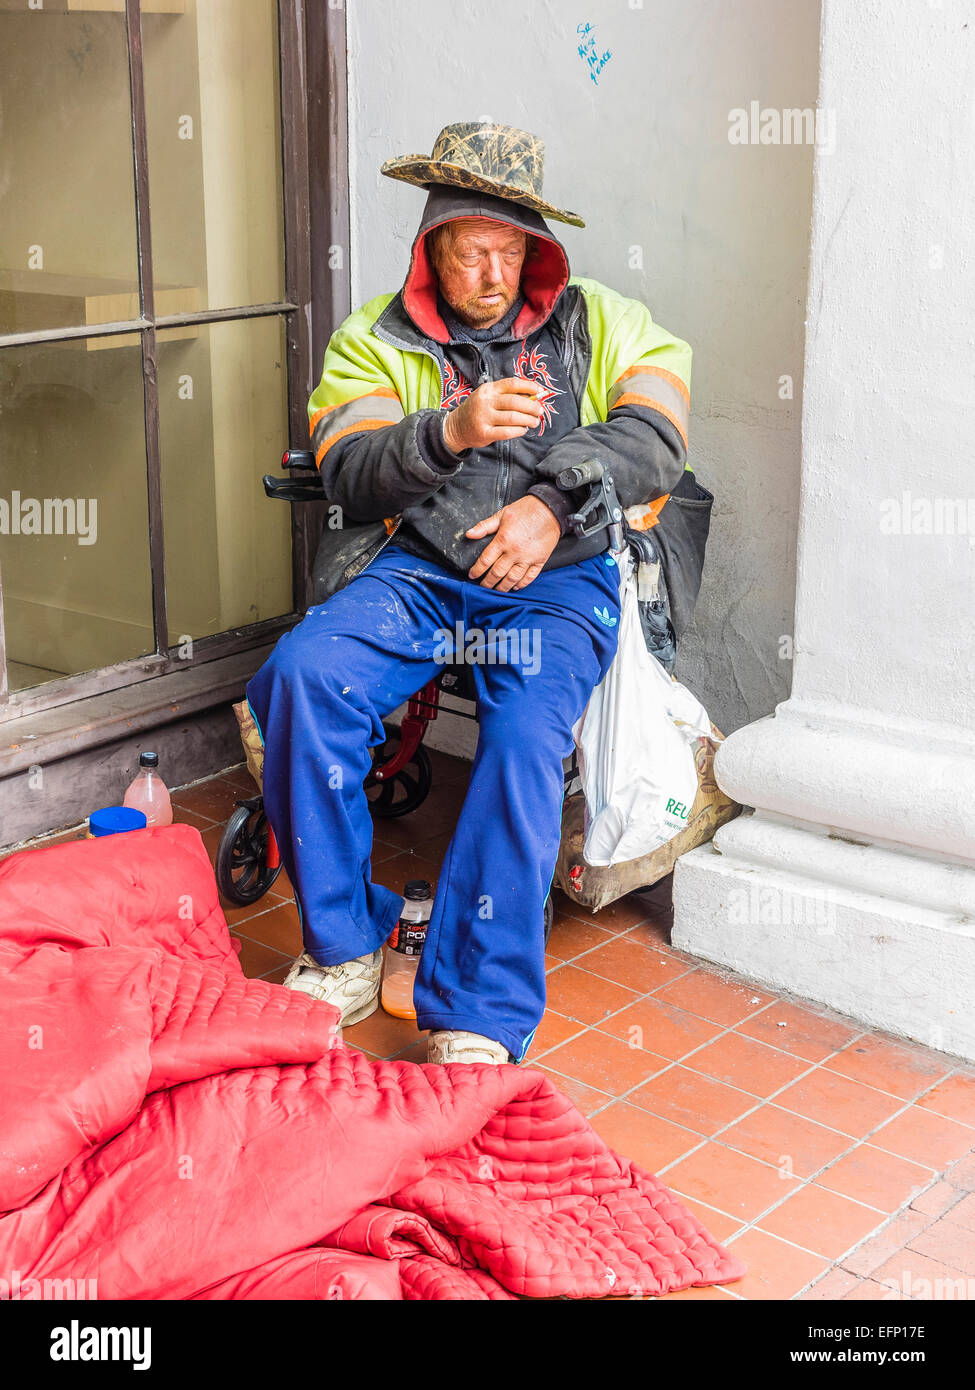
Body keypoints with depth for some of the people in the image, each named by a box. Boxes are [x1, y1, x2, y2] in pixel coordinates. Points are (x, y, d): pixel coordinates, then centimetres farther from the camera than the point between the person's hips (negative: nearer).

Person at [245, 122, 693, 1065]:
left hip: (561, 578, -1)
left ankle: (478, 1020, -24)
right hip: (418, 568, 2)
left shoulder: (600, 323, 16)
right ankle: (343, 952, -14)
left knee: (525, 739, -31)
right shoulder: (374, 341, 14)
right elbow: (349, 472, 0)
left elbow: (656, 437, 3)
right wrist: (451, 432, -19)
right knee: (302, 676, -28)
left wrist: (552, 503, -12)